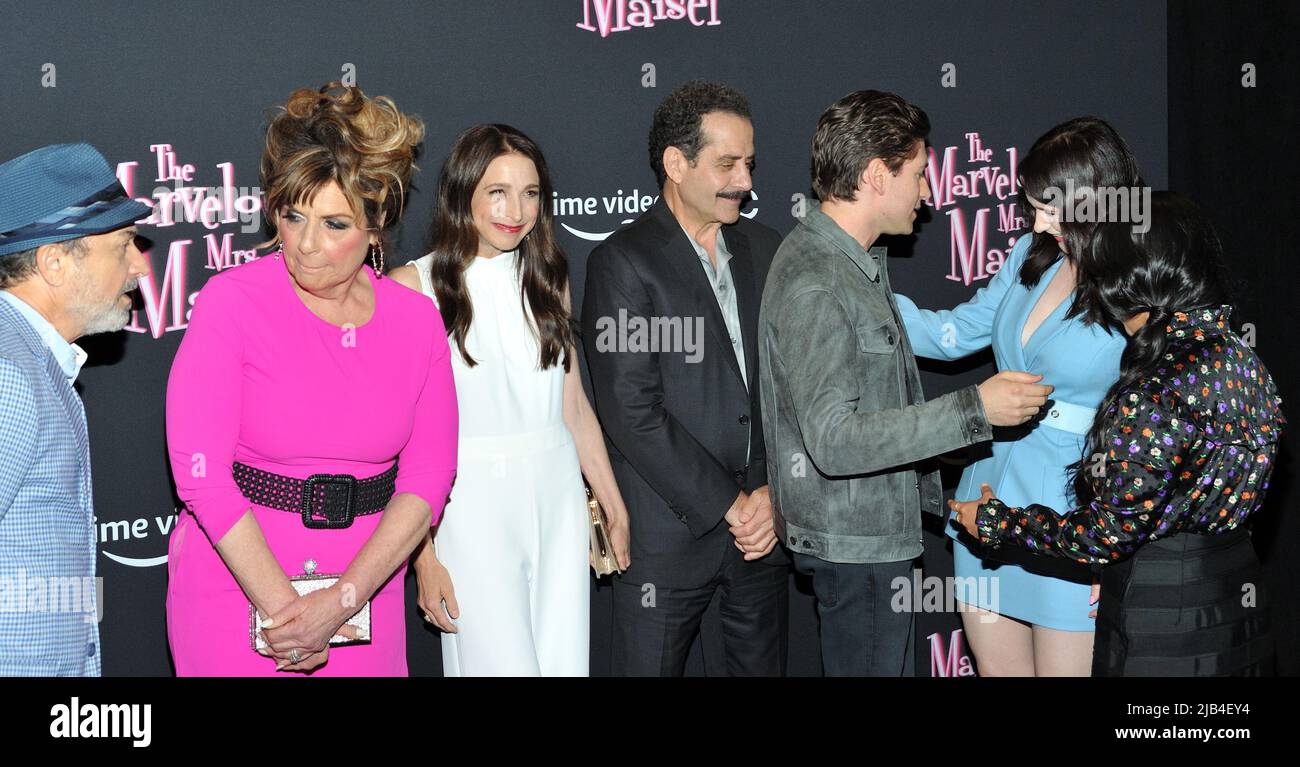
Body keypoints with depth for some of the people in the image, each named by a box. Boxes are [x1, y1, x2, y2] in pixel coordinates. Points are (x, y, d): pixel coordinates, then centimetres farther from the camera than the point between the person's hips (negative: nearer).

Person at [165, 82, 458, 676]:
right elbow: (200, 470, -15)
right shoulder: (231, 301, -11)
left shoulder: (417, 320, -1)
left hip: (367, 588, 3)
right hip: (237, 587, -3)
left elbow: (427, 477, -4)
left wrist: (341, 601, -14)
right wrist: (282, 606, -16)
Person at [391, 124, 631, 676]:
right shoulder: (415, 287, -6)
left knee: (564, 661, 6)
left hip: (556, 500, 5)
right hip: (472, 503, -5)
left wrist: (615, 507, 13)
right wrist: (422, 553, -12)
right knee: (502, 664, -5)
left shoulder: (547, 279, 11)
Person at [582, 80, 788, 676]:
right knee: (650, 667, 3)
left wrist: (773, 493, -4)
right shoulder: (623, 261, -8)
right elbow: (631, 412, -14)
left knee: (761, 664, 13)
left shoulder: (764, 251, 10)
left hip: (763, 525, 5)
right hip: (667, 532, -5)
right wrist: (728, 505, -13)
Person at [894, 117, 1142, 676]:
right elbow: (953, 334, 15)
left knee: (1063, 668, 5)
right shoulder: (1031, 254, 5)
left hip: (1071, 516, -6)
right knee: (996, 668, 16)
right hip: (990, 496, 6)